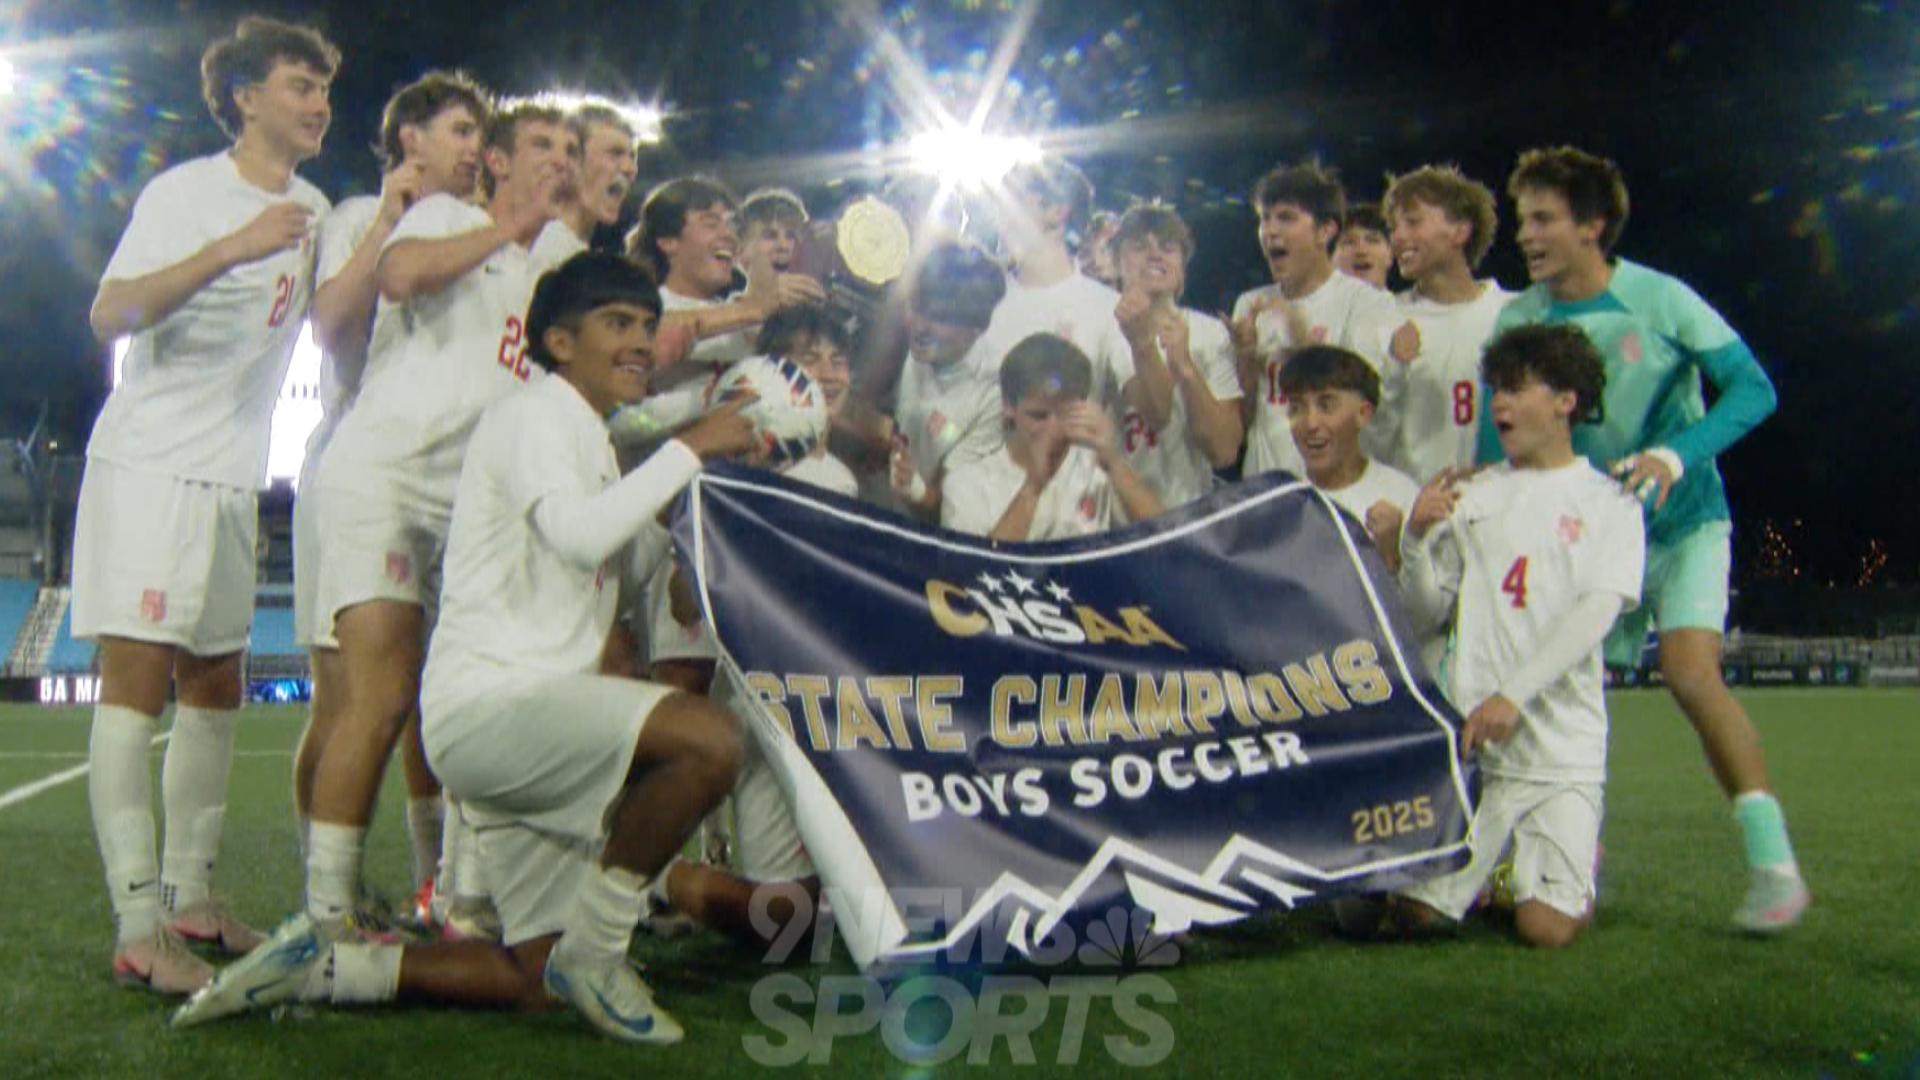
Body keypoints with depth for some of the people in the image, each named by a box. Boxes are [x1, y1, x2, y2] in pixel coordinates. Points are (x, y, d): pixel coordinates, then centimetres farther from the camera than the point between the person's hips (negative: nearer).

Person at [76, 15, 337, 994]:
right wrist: (233, 249, -28)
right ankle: (140, 931, -14)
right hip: (147, 463, -8)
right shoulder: (185, 190, -7)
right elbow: (110, 314, -18)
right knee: (137, 681, -12)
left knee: (214, 685, 9)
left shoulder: (312, 209, 14)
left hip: (231, 480, 8)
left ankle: (190, 898, 18)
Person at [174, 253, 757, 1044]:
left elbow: (639, 555, 32)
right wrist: (688, 449, -15)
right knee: (709, 739, -32)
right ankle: (595, 951, -16)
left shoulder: (589, 443, 24)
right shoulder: (532, 416, -5)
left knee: (538, 979, 6)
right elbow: (579, 534, -23)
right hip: (490, 702, -10)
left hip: (536, 714, 10)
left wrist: (716, 471, 19)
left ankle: (322, 964, 9)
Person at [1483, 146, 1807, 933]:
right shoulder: (1518, 320, -4)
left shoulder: (1660, 300, -13)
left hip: (1682, 520, -4)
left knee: (1692, 674, -20)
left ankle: (1775, 865, -12)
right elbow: (1497, 431, -3)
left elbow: (1752, 388, -18)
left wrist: (1675, 456, -33)